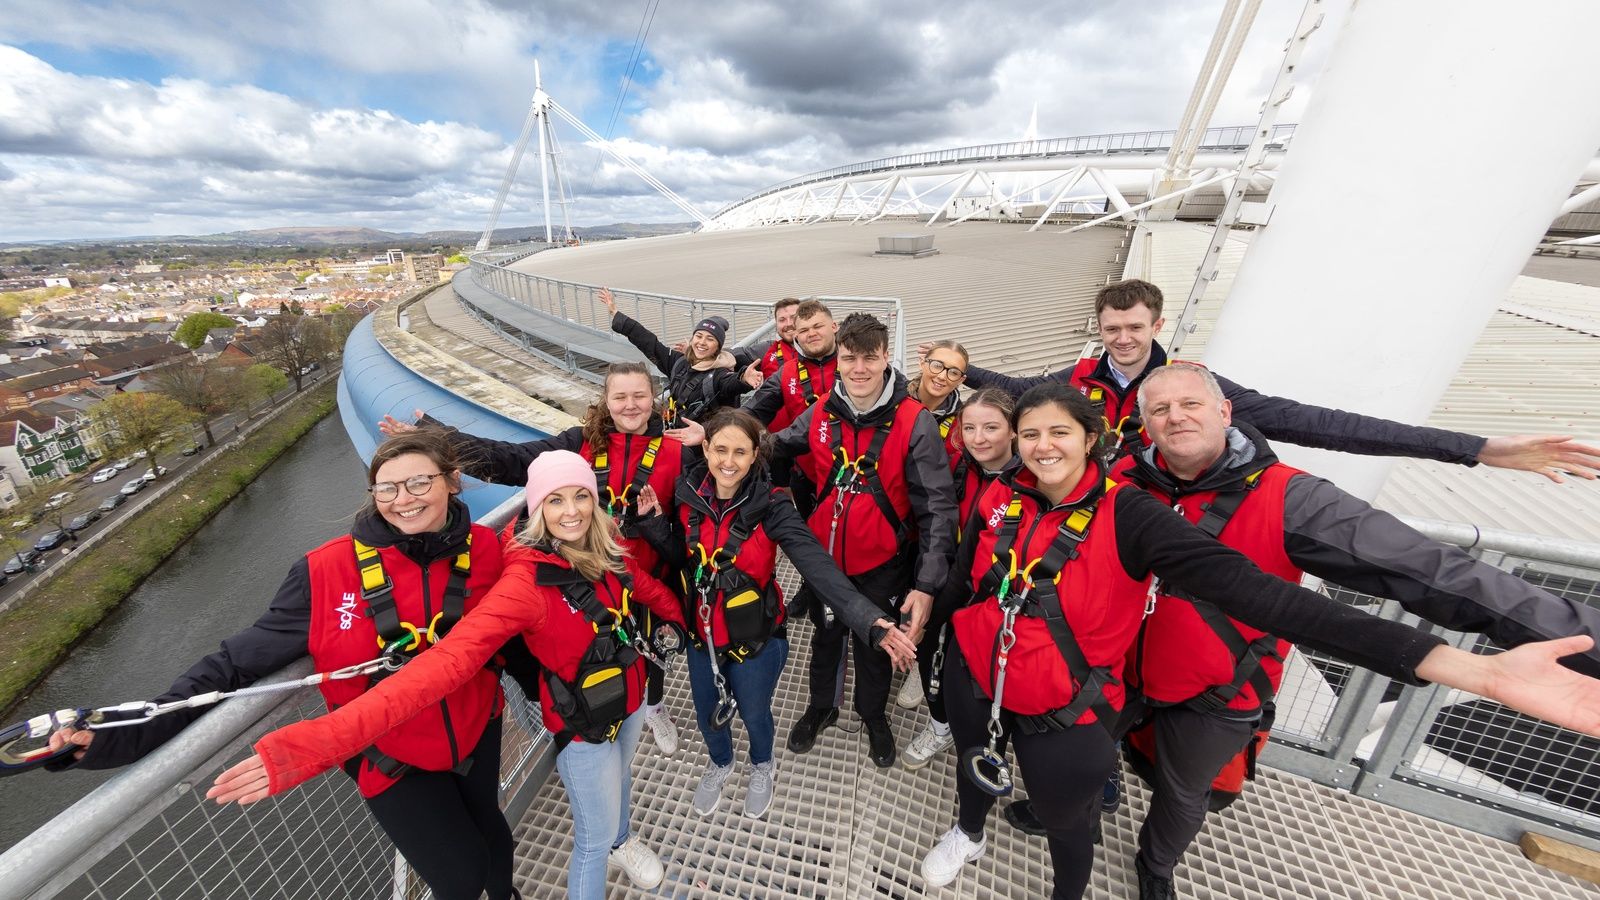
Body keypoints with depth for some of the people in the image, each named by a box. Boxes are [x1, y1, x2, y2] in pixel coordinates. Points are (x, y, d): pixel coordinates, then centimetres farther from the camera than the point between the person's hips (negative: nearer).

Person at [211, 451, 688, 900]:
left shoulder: (604, 549, -13)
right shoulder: (527, 581, -32)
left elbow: (645, 587, 5)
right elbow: (446, 661, -40)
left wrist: (685, 616, 20)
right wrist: (324, 741, -49)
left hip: (631, 698, 6)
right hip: (585, 724, -6)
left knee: (620, 778, 35)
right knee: (594, 839, 18)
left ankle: (621, 840, 67)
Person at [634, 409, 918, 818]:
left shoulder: (771, 507, -25)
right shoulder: (689, 495, -12)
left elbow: (818, 566, -36)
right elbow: (683, 559, 2)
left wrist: (868, 620, -48)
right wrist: (654, 522, -15)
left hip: (756, 638, -3)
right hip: (701, 632, 4)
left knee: (754, 713, 21)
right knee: (707, 713, 25)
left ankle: (761, 767, 59)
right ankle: (720, 763, 62)